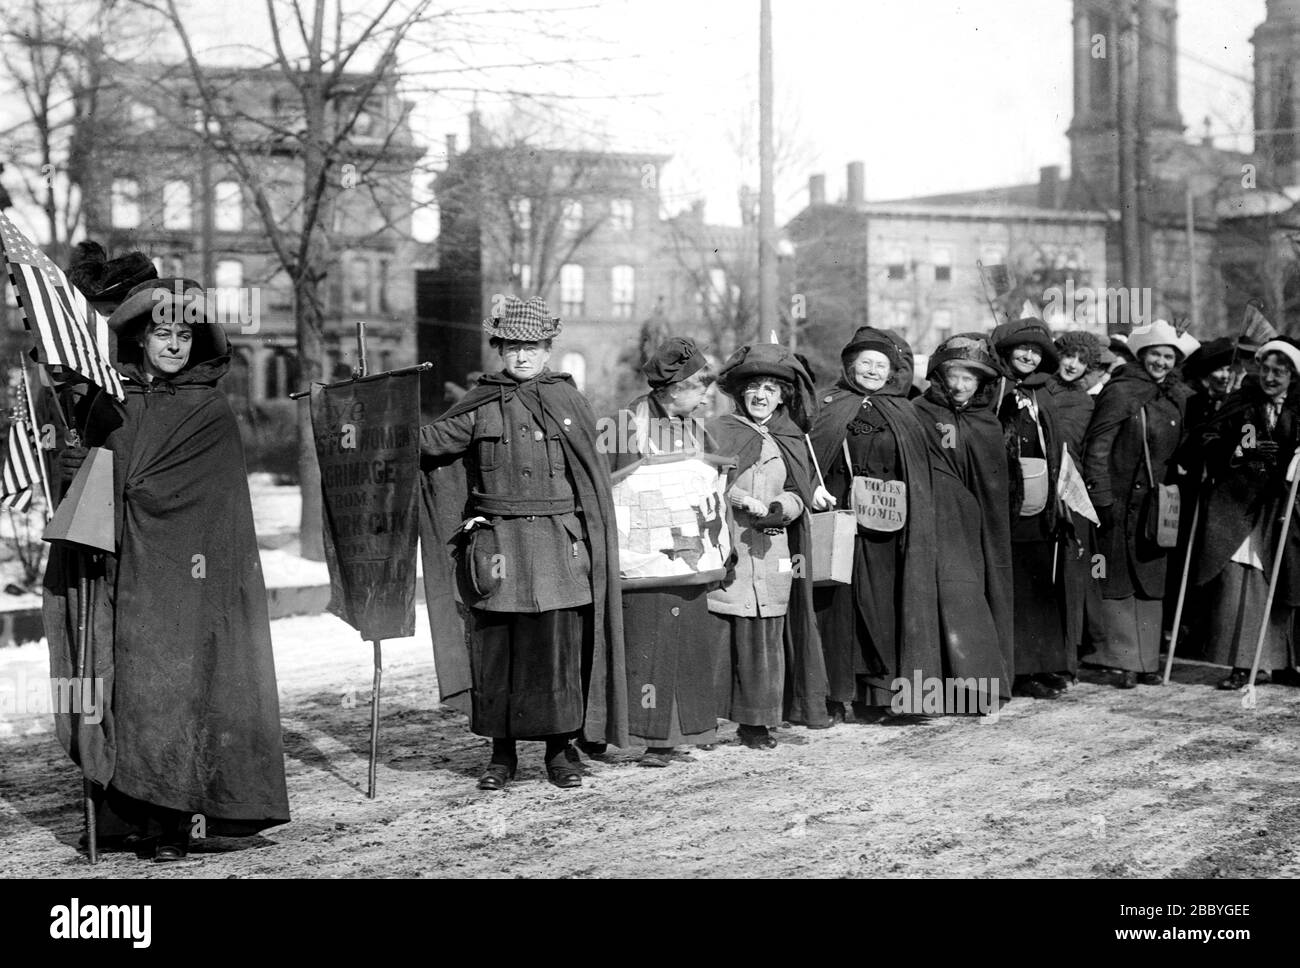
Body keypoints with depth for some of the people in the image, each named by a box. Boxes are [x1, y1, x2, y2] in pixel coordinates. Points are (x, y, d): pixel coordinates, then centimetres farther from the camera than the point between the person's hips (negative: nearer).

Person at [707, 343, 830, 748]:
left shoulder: (791, 441, 15)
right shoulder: (717, 432, 7)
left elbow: (799, 494, 6)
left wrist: (776, 509, -14)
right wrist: (741, 499, -15)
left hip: (771, 552, 3)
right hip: (723, 547, -2)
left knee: (764, 636, 1)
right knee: (716, 633, -6)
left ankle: (756, 720, 11)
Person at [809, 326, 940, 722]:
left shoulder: (903, 414, 11)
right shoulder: (829, 407, 7)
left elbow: (916, 475, 12)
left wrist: (904, 507, -2)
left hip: (885, 524, 1)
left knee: (880, 600, -1)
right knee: (835, 601, -1)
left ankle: (874, 693, 7)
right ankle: (832, 694, 4)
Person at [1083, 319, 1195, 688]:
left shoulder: (1179, 397, 10)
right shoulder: (1120, 392, -8)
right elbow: (1096, 447, -10)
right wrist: (1101, 498, -14)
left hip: (1159, 503, 6)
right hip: (1121, 501, -6)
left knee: (1152, 582, 9)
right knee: (1120, 582, -1)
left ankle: (1148, 660, 16)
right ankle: (1125, 661, 4)